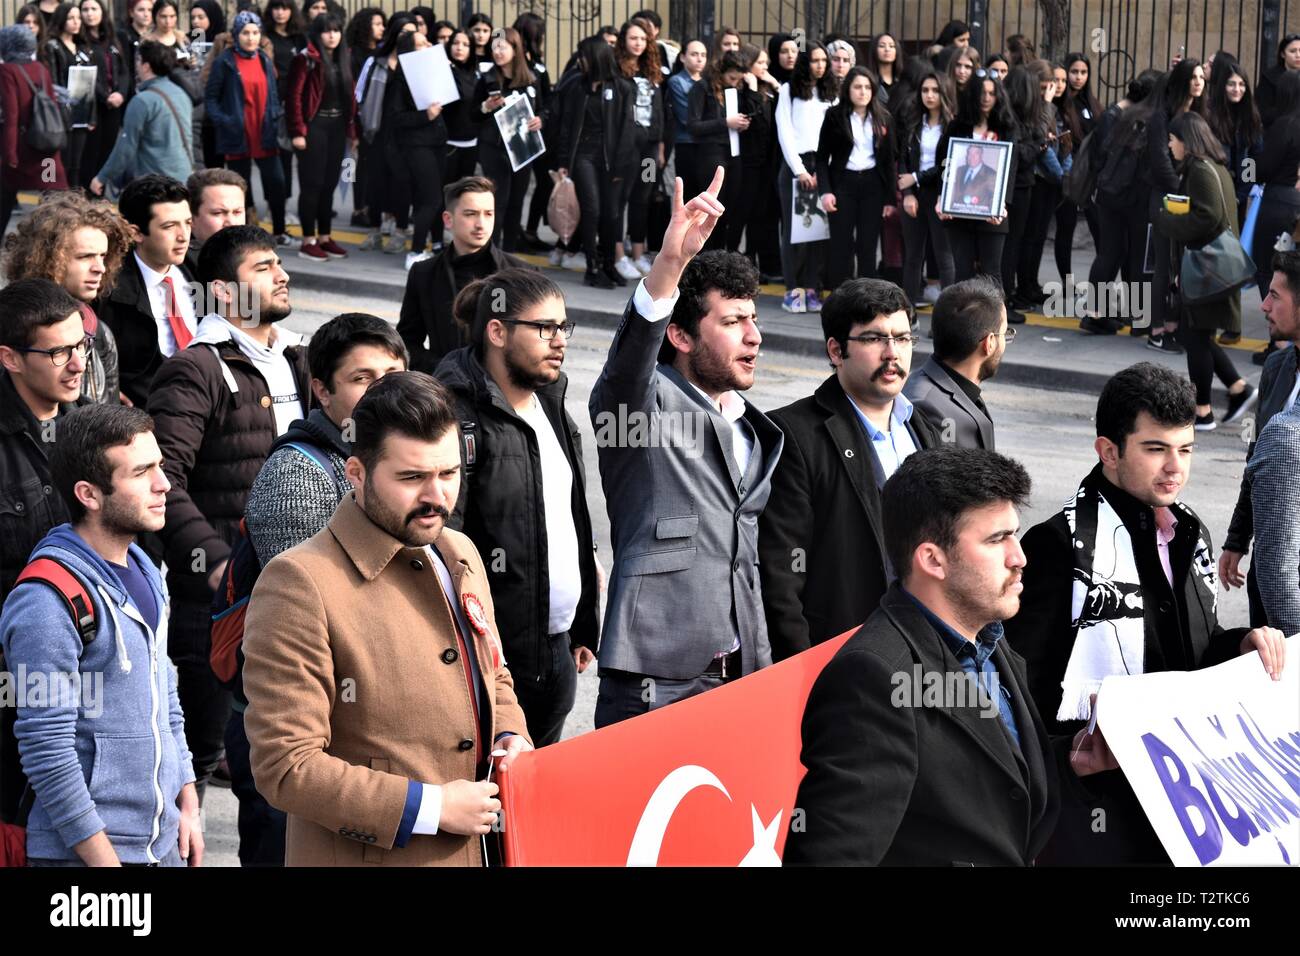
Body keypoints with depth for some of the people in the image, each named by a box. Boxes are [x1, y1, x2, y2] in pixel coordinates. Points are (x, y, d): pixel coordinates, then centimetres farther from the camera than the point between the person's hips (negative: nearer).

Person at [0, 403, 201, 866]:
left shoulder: (145, 572, 9)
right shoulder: (48, 601, -18)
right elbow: (47, 752, -19)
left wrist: (187, 803, 12)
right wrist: (104, 860, -18)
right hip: (82, 852, -8)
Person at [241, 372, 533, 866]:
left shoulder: (460, 555, 7)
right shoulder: (300, 583, -17)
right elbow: (284, 768, -21)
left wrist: (512, 741, 1)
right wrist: (434, 807, -20)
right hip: (369, 856, -7)